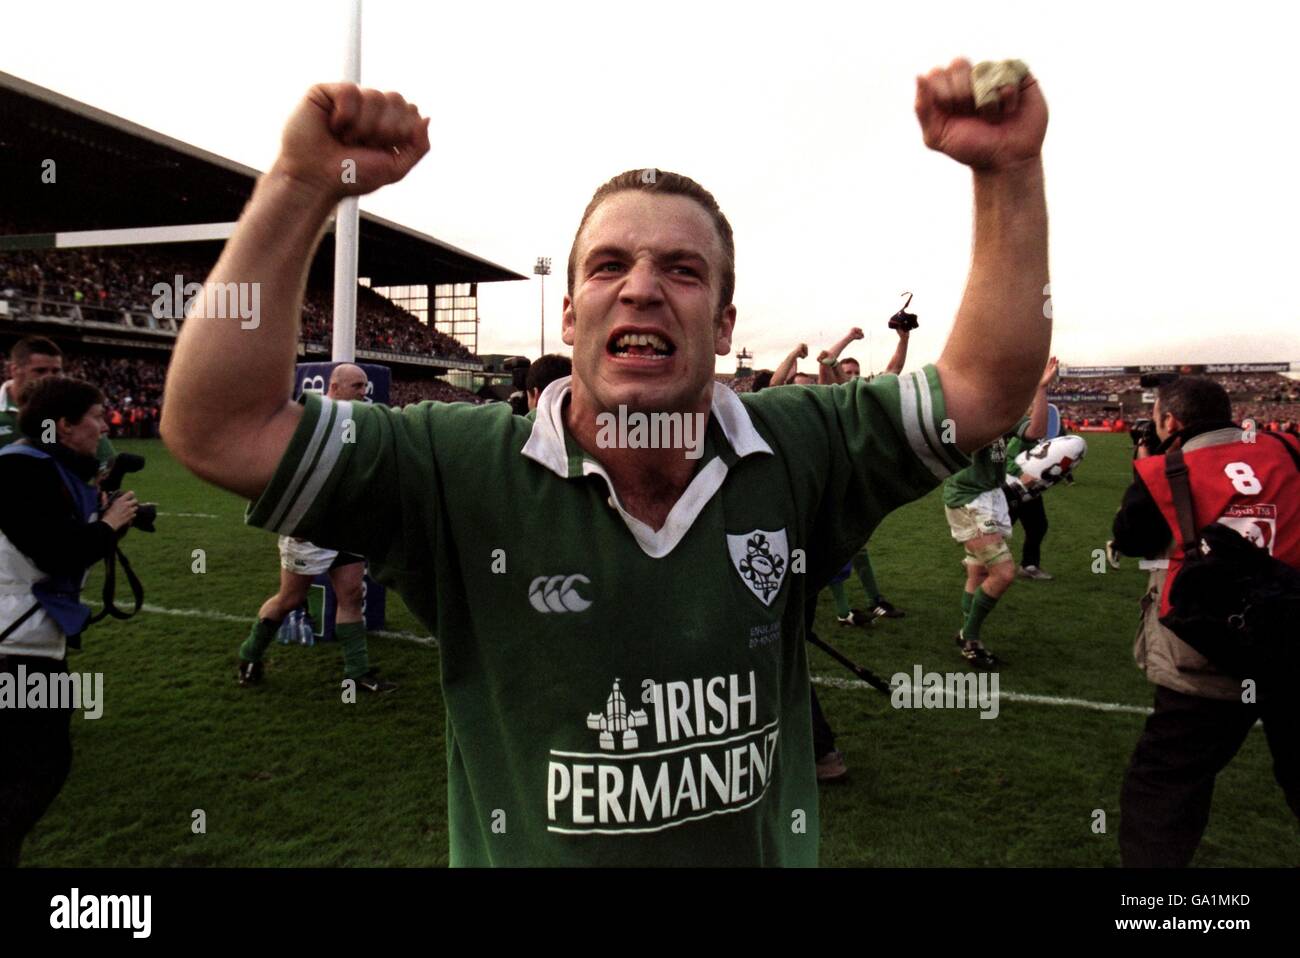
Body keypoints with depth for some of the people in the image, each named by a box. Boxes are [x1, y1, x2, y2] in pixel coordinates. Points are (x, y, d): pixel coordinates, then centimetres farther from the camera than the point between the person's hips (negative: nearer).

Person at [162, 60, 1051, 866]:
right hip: (519, 846, -1)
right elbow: (218, 429, -23)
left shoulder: (798, 454, -13)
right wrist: (302, 184, -31)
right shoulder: (460, 472, -19)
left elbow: (988, 385, -12)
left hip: (771, 847, 3)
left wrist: (1009, 170, -23)